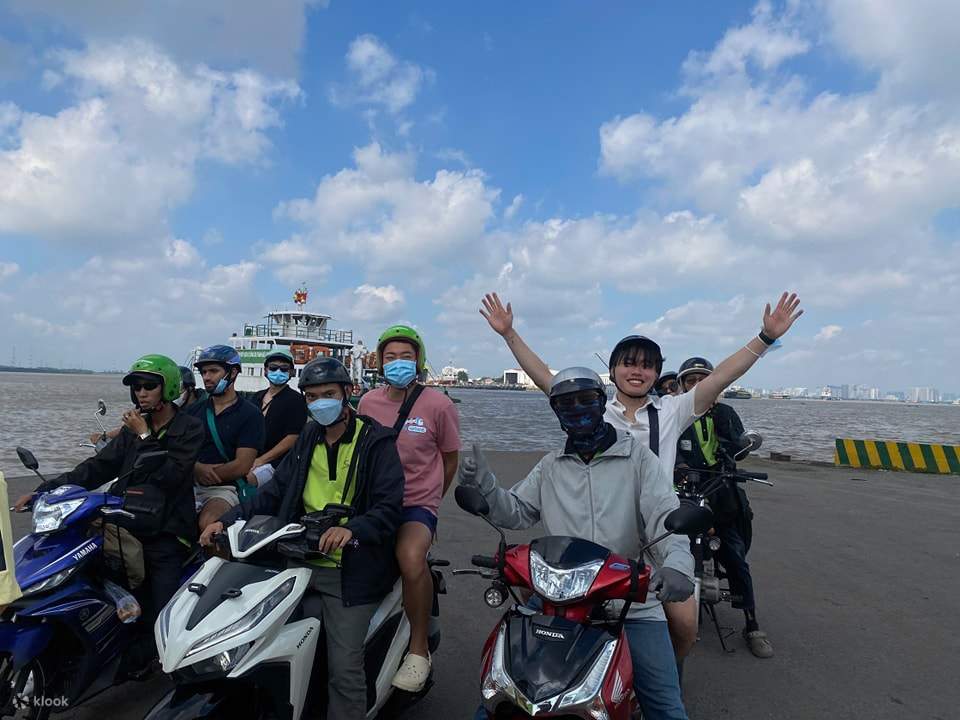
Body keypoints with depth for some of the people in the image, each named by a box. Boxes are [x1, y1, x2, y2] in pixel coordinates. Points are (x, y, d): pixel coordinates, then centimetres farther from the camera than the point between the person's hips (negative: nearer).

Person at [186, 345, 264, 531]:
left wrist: (207, 475, -9)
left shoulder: (250, 415, 1)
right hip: (188, 485, 5)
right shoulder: (193, 410, 18)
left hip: (224, 487, -4)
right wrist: (197, 469, -13)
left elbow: (242, 466, -6)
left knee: (208, 523, -32)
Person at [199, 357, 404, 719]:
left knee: (344, 670, -10)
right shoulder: (308, 437, 14)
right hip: (299, 558, 6)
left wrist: (352, 529, -32)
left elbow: (389, 507, -14)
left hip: (349, 570, -5)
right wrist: (229, 520, 0)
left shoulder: (377, 442, -6)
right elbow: (276, 491, 12)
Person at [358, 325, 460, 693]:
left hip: (418, 504, -4)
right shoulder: (368, 402, 6)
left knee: (411, 556, -33)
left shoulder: (438, 405, -6)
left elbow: (450, 459, 6)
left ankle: (419, 649, -11)